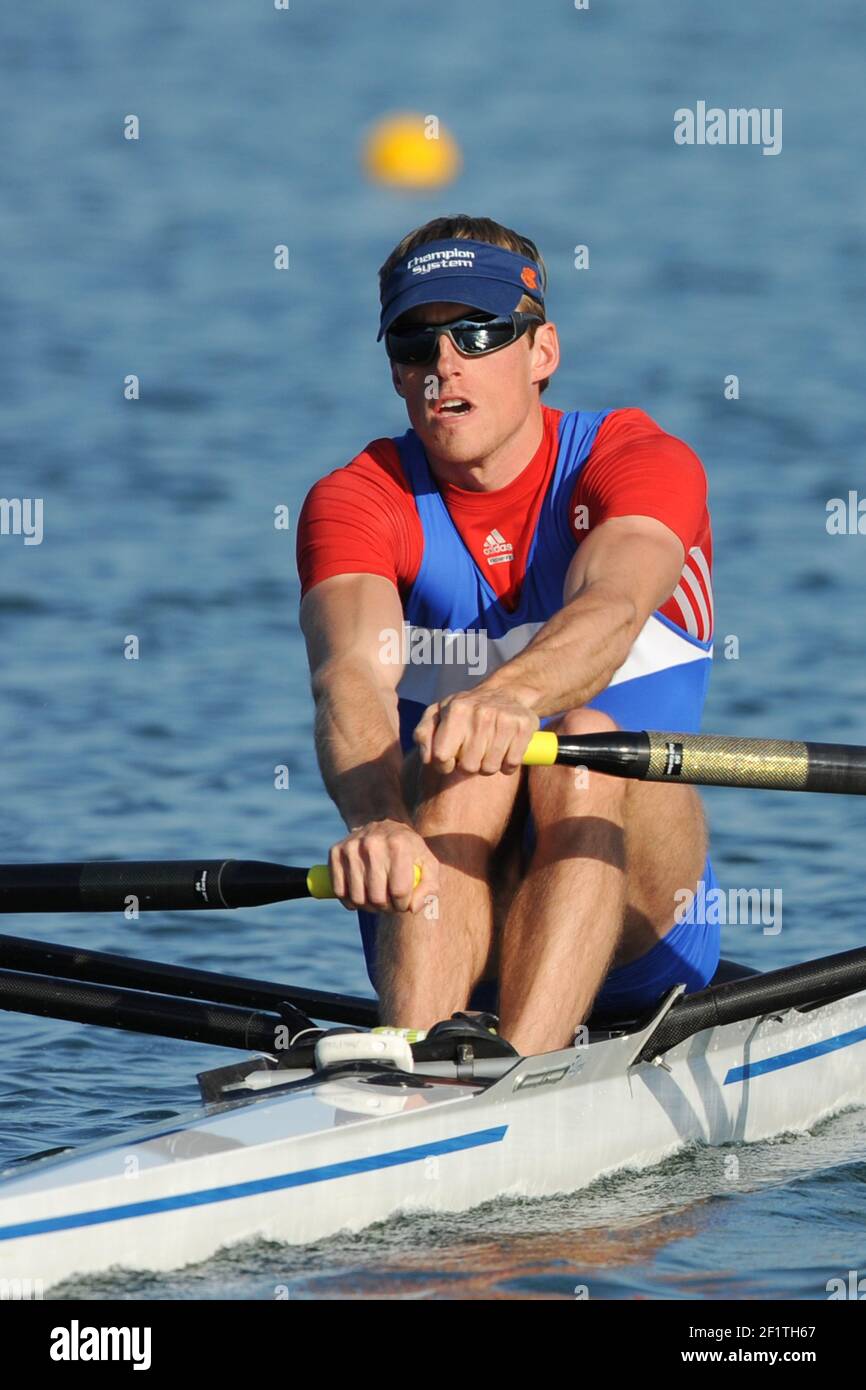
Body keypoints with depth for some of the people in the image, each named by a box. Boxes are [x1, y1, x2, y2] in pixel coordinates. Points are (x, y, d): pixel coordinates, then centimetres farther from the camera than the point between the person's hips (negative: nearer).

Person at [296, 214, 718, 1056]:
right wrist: (377, 823, -47)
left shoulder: (643, 463, -7)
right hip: (438, 930, 1)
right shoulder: (357, 500, -3)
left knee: (589, 738, -29)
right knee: (461, 767, -28)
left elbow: (609, 610, -31)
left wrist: (509, 695, -55)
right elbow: (351, 676, -24)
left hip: (631, 920, -1)